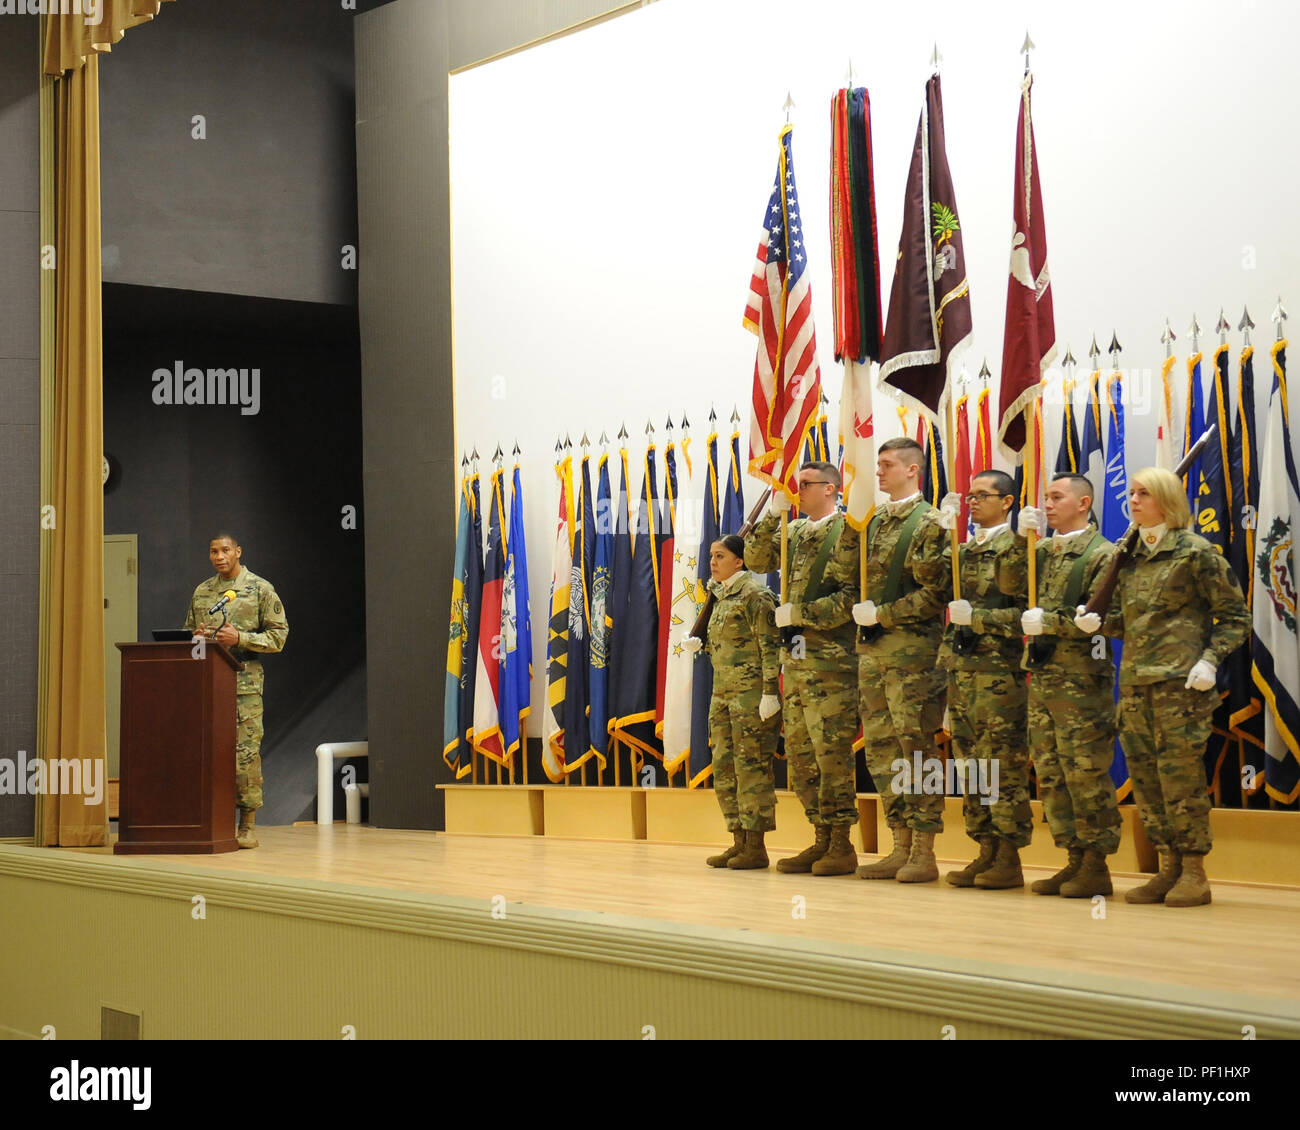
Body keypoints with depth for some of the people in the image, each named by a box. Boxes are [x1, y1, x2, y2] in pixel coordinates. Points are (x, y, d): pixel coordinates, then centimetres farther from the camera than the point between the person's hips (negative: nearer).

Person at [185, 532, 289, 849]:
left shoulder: (260, 589, 2)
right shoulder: (201, 592, 16)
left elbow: (278, 635, -2)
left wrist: (239, 638, -14)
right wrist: (199, 637, 0)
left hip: (244, 682, -4)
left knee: (245, 753, -6)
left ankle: (247, 826, 0)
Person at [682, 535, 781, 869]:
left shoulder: (754, 593, -8)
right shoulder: (722, 596, 19)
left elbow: (770, 645, -13)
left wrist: (770, 692, -19)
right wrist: (700, 644, 9)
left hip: (750, 691, -9)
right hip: (723, 691, 9)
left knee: (751, 765, -8)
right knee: (724, 766, 8)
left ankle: (757, 847, -4)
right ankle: (739, 842, 13)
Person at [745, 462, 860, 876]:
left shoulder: (847, 531, -6)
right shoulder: (793, 532, 17)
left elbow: (852, 597, -14)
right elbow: (757, 560, 5)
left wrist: (798, 613, -15)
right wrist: (773, 513, -2)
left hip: (831, 659, -8)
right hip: (794, 656, 8)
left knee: (831, 752, -7)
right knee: (798, 753, 9)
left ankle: (842, 845, 0)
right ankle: (822, 839, 17)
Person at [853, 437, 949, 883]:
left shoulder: (928, 523, -7)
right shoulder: (876, 521, 16)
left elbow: (934, 594, -13)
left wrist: (882, 614, -13)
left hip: (911, 651, -8)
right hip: (871, 650, 8)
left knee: (916, 749, -5)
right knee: (881, 750, 8)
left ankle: (924, 853, 0)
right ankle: (901, 847, 15)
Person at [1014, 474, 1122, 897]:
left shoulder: (1102, 554, -6)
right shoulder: (1044, 550, 17)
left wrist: (1048, 621, -16)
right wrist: (1022, 540, -2)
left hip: (1081, 678, -8)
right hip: (1041, 675, 8)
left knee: (1085, 773, -5)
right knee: (1050, 774, 9)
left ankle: (1097, 867, 2)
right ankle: (1075, 859, 18)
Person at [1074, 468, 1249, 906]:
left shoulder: (1195, 552, -3)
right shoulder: (1131, 557, 15)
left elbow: (1236, 617, -1)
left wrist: (1210, 660, -13)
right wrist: (1097, 622, 1)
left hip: (1180, 681, -7)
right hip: (1135, 682, 7)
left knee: (1180, 772, -6)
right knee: (1144, 775, 7)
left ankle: (1195, 874, 3)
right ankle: (1169, 868, 17)